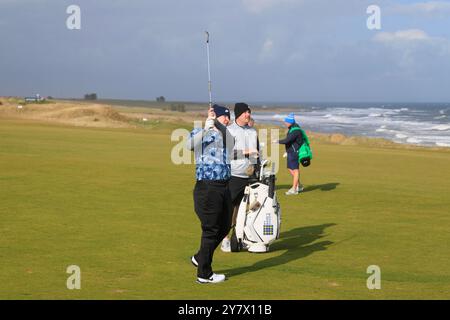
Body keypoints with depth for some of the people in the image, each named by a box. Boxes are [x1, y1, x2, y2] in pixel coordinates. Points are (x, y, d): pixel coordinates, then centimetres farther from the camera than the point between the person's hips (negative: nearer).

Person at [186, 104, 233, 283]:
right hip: (207, 188, -8)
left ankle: (200, 258, 36)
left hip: (224, 187, 8)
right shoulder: (201, 133, -5)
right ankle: (204, 274, 12)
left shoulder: (227, 135, 13)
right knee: (210, 231, -1)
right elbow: (190, 144, -28)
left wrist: (219, 124, -24)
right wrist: (207, 127, -36)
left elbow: (229, 140, -11)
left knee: (224, 227, 18)